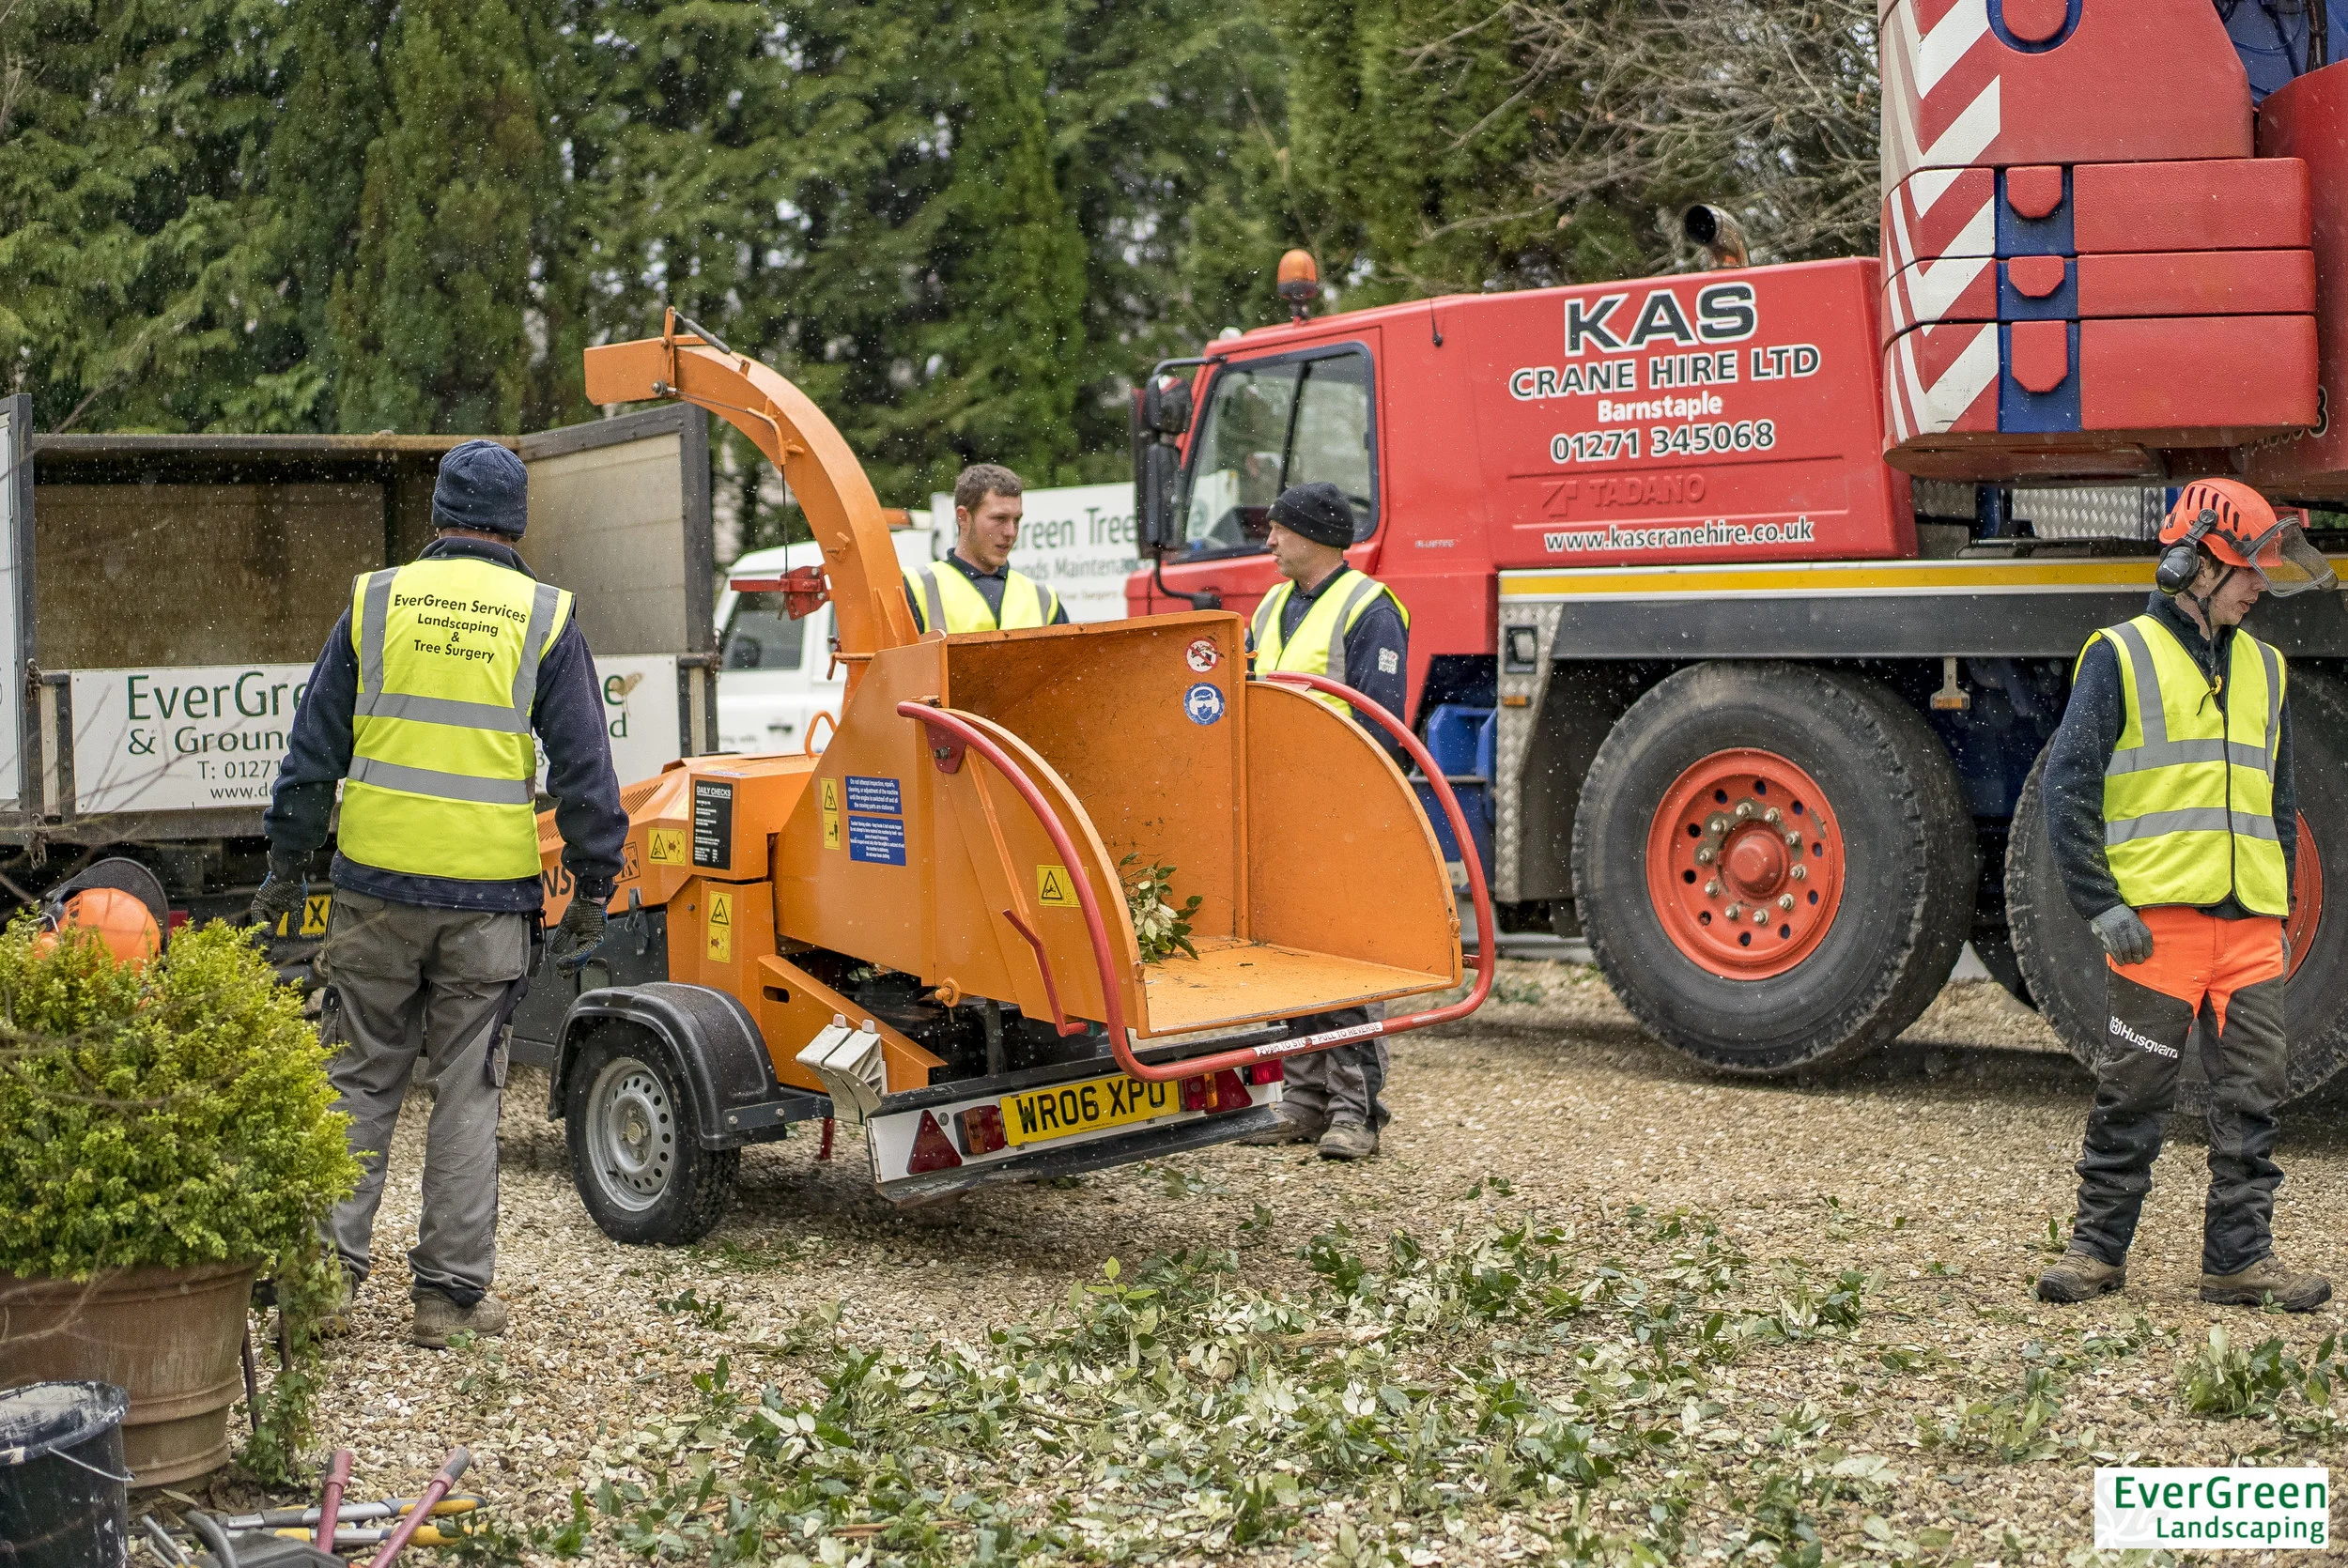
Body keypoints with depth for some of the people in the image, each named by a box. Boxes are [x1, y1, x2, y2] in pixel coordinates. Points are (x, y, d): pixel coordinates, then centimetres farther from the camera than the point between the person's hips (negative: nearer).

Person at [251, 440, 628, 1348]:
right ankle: (450, 1292, 11)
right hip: (490, 898, -1)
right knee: (467, 1095, 6)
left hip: (376, 887, 1)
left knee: (359, 1084, 11)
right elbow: (584, 770, 0)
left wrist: (286, 866, 15)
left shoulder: (375, 601, 4)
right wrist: (592, 890, 7)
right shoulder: (544, 618, 1)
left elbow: (313, 751, 7)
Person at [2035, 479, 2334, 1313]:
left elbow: (2278, 800, 23)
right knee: (2132, 1092, 1)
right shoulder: (2121, 656, 0)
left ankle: (2239, 1256, 12)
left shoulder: (2264, 668, 17)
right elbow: (2069, 783, -5)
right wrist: (2101, 903, -11)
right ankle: (2098, 1246, 12)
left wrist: (2280, 909, 14)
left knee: (2252, 1094, 4)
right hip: (2157, 920, -5)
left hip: (2250, 925, 5)